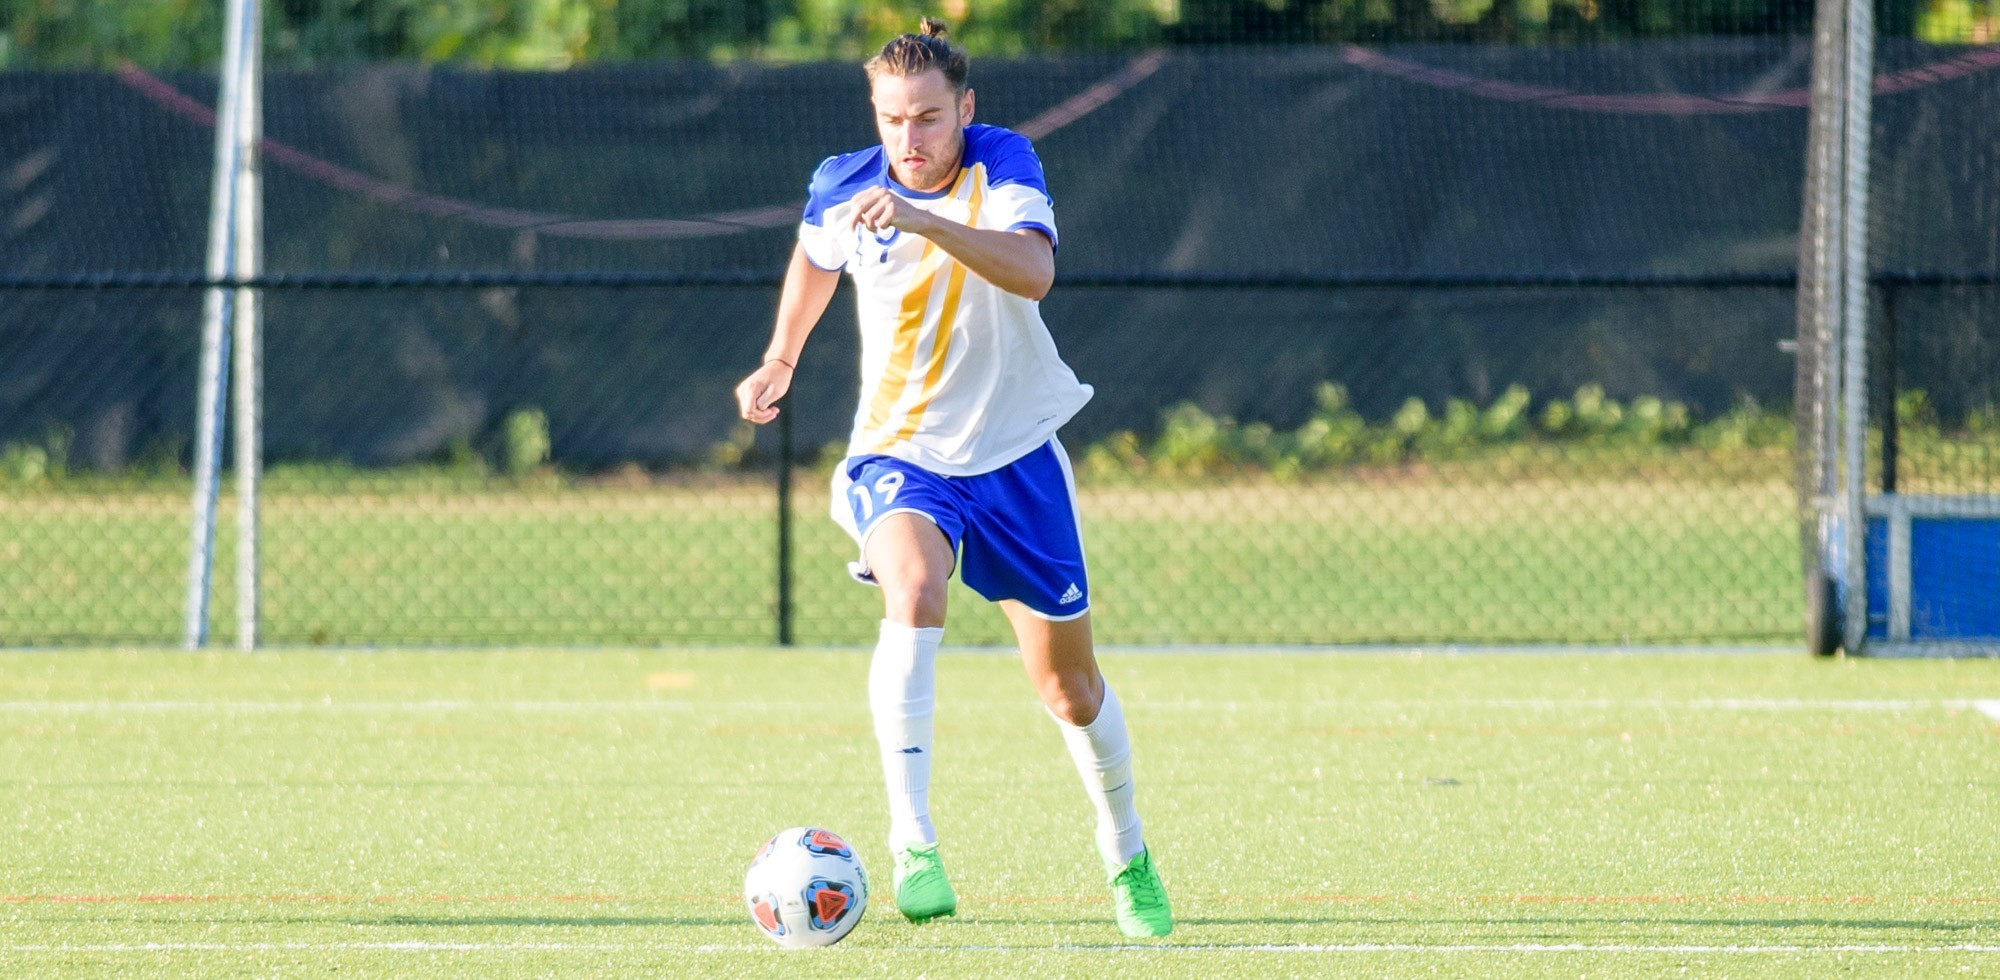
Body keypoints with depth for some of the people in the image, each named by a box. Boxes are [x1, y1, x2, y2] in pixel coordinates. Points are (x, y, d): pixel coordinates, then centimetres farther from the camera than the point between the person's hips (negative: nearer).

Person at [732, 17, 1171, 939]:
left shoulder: (1002, 164, -15)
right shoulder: (842, 189, -7)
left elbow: (1033, 271, -37)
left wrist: (926, 219, -48)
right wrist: (781, 358, 15)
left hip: (1016, 449, 0)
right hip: (898, 447, 0)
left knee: (1070, 689, 9)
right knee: (912, 591, -34)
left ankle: (1126, 856, 36)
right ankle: (912, 844, -38)